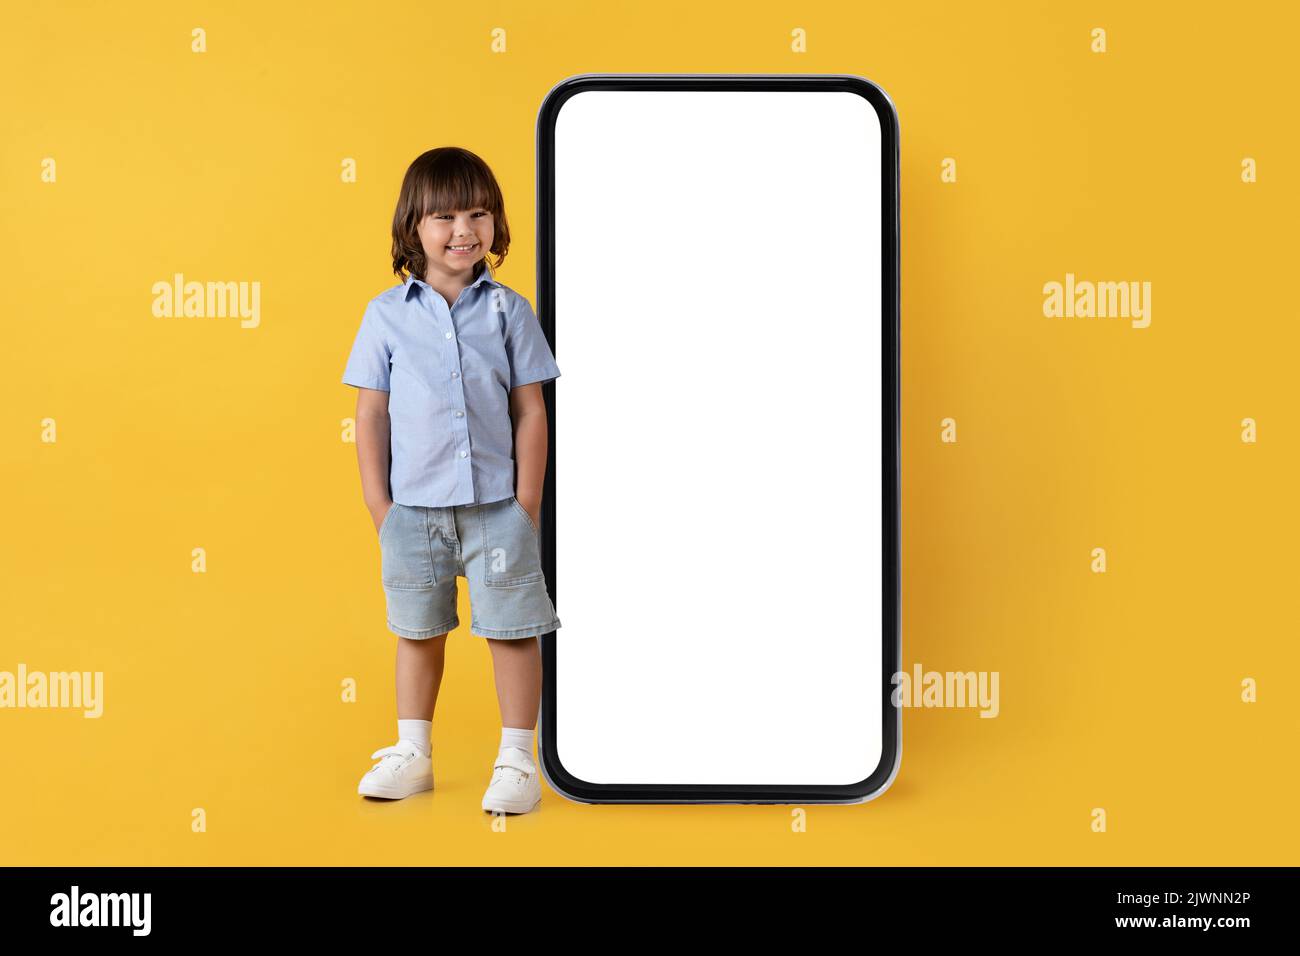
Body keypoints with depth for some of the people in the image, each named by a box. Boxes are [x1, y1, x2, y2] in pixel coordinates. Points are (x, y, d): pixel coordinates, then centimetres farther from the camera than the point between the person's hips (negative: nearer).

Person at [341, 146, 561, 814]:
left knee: (513, 629, 4)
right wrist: (378, 503, -1)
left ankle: (516, 760, 16)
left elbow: (531, 412, 0)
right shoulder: (387, 314, 0)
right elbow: (372, 413, 3)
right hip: (414, 506, 1)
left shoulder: (509, 309, 0)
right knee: (419, 631, 14)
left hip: (497, 505, -1)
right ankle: (412, 754, 28)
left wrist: (528, 504, -4)